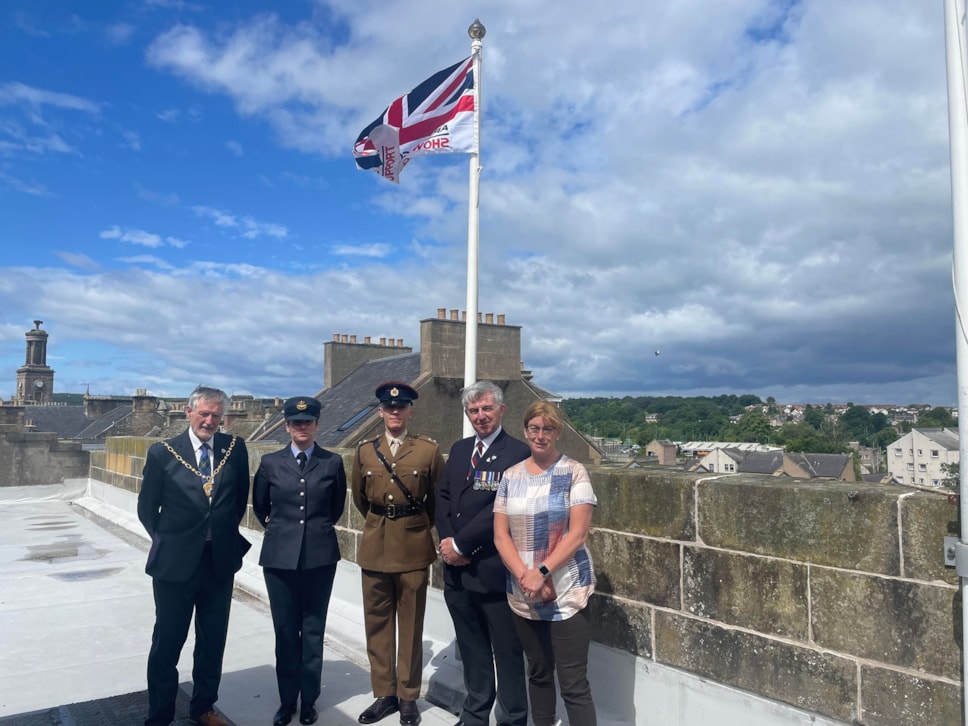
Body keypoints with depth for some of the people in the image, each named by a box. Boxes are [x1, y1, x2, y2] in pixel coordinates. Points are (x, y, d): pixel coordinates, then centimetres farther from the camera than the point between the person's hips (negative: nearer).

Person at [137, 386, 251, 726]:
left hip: (221, 561, 3)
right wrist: (169, 543, 4)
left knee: (213, 641, 16)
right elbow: (147, 508, 1)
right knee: (167, 642, 10)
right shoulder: (162, 452, -7)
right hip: (175, 562, -2)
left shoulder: (235, 448, -2)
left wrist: (227, 535, 8)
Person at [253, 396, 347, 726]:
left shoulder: (332, 462, -2)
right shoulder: (270, 462, 0)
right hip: (280, 556, 1)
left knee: (313, 630, 9)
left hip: (320, 556, 0)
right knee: (285, 631, 9)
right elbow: (259, 505, 14)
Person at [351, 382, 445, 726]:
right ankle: (384, 694, 25)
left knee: (411, 626, 9)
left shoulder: (429, 450, -5)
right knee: (377, 624, 11)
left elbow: (439, 499, 6)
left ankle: (408, 697, 22)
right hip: (375, 548, 3)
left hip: (413, 548, -2)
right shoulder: (365, 451, 3)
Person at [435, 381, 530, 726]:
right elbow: (442, 496, 11)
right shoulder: (459, 449, 11)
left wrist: (460, 544, -15)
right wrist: (447, 540, -5)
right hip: (457, 569, 7)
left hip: (494, 570, -6)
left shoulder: (518, 453, -12)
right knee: (472, 649, 20)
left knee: (506, 652, 8)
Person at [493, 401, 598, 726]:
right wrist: (523, 575, -12)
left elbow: (577, 533, -11)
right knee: (538, 673, 16)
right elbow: (500, 534, 3)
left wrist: (543, 573, -18)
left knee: (574, 684, -3)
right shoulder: (511, 476, 5)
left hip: (565, 591, -4)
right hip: (522, 593, 4)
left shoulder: (573, 472, -5)